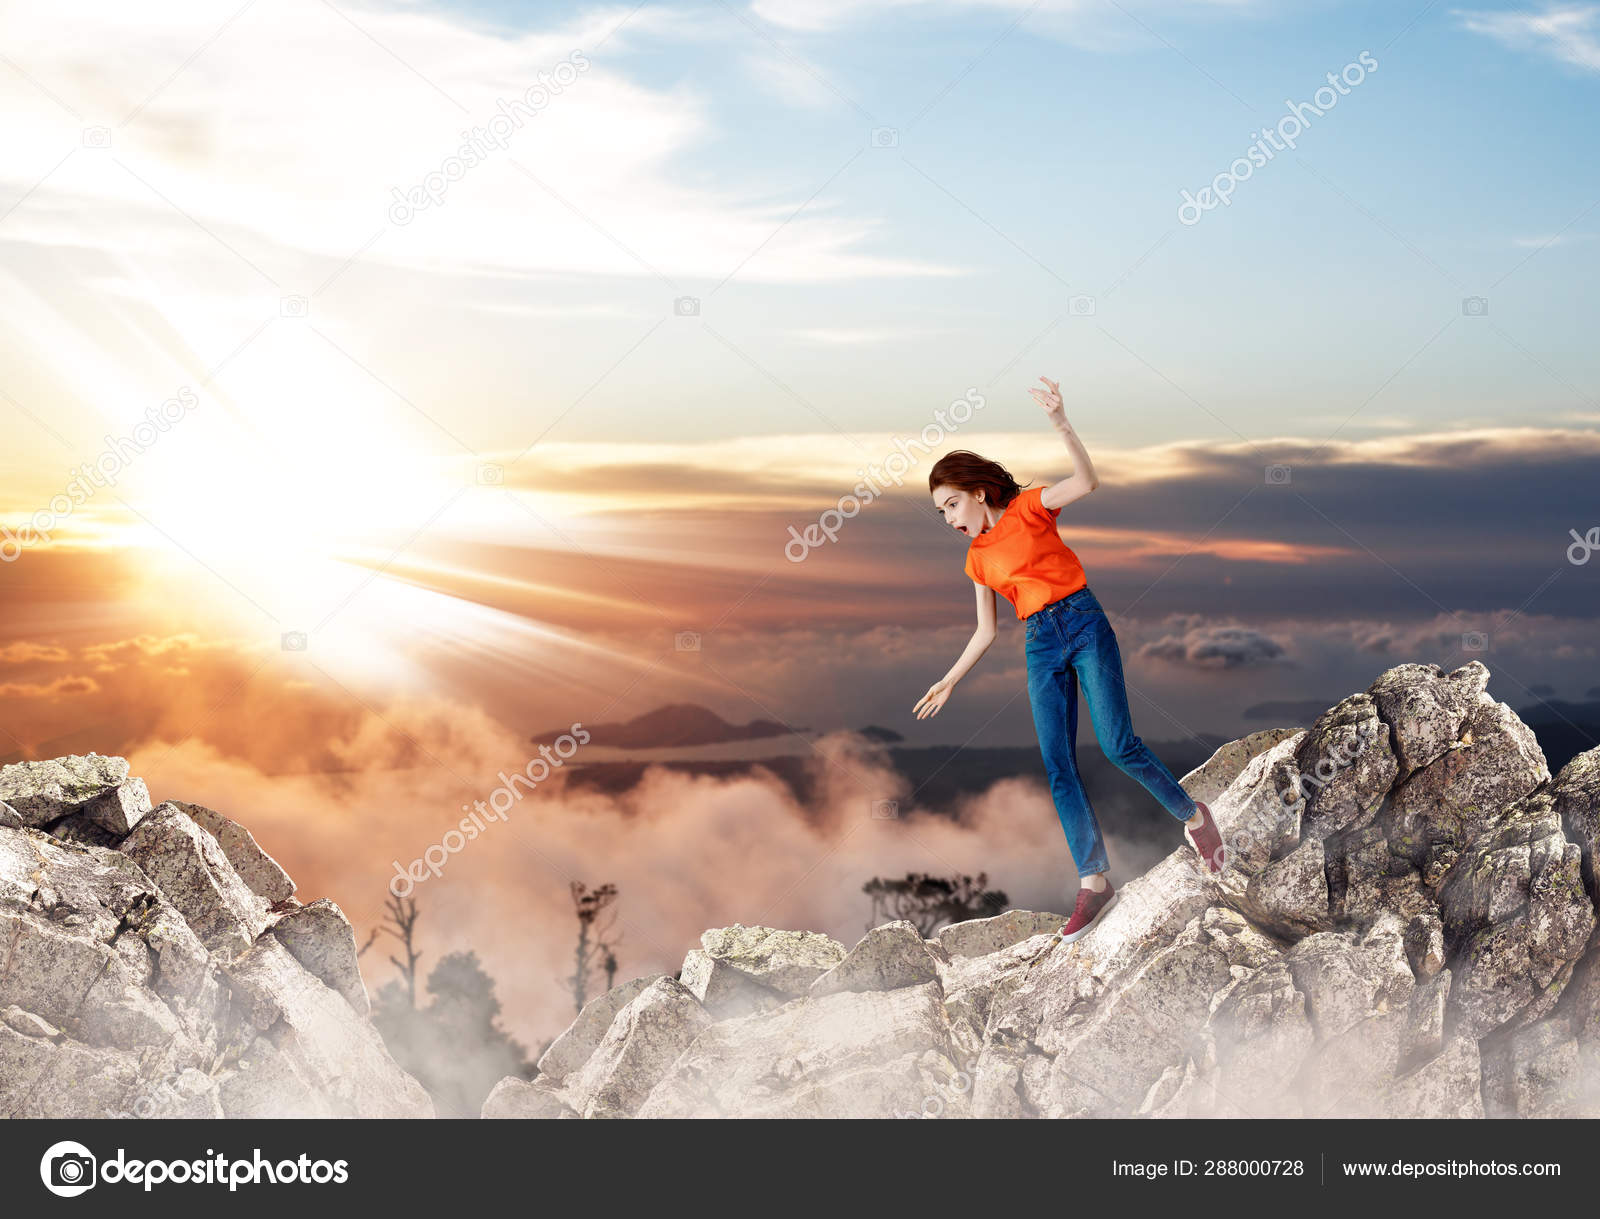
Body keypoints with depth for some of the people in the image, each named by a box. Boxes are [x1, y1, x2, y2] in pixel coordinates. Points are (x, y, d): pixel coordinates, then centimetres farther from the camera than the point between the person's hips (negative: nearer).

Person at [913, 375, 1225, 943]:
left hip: (1084, 625, -5)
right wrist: (949, 682, 21)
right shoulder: (977, 558, 16)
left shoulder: (1029, 508, 1)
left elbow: (1086, 481, -18)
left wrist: (1061, 423, -32)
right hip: (1040, 648, 5)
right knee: (1058, 768, -6)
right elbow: (985, 632, 22)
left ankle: (1192, 816, 7)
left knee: (1118, 745, -17)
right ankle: (1094, 882, -4)